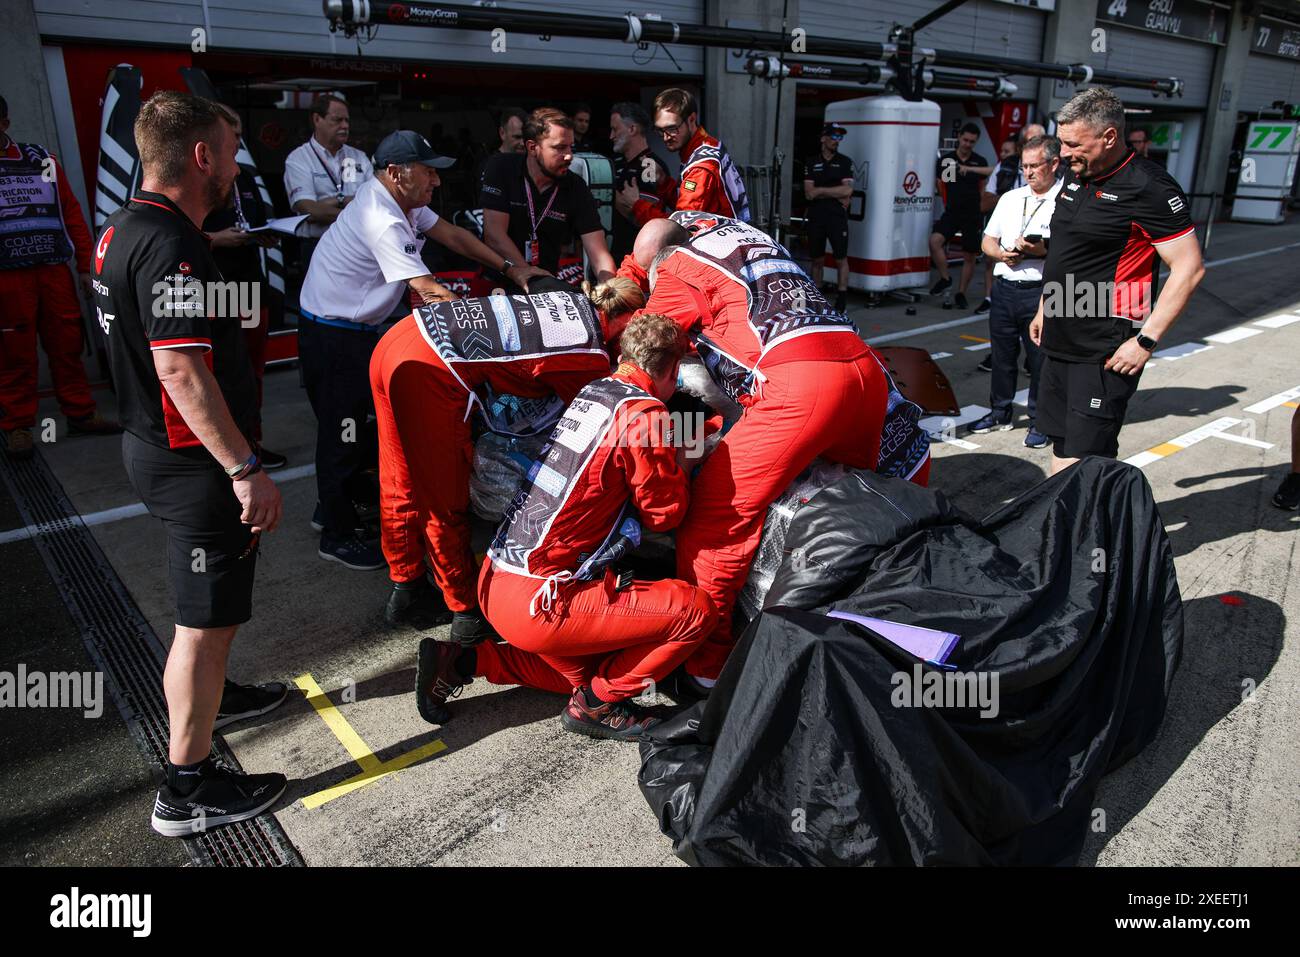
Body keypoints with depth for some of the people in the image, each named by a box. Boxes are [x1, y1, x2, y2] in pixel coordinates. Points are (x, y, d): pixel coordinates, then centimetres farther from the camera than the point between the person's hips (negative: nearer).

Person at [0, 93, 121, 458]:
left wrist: (85, 265, 4)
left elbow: (72, 213, 9)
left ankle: (80, 413, 18)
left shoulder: (42, 160, 10)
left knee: (67, 345, 7)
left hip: (54, 272, 2)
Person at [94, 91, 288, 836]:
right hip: (193, 460, -10)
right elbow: (180, 369, -30)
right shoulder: (171, 245, -23)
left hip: (154, 444, 10)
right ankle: (189, 788, 13)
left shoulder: (124, 229, 10)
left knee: (211, 599, 27)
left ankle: (210, 694, 48)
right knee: (207, 618, 0)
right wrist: (247, 469, -28)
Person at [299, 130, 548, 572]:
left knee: (354, 422, 19)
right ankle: (338, 535, 11)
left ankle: (334, 505, 36)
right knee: (343, 428, -1)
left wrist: (510, 268, 1)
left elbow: (451, 234, 8)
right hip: (332, 333, -10)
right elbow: (430, 293, -32)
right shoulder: (382, 221, -28)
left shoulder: (402, 200, 2)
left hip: (357, 325, 10)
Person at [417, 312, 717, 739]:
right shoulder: (644, 413, -14)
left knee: (588, 668, 30)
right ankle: (596, 703, 5)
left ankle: (461, 662, 19)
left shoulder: (590, 392, 8)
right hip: (540, 604, -9)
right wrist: (680, 462, 10)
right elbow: (664, 514, -6)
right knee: (697, 608, -4)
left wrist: (664, 457, 17)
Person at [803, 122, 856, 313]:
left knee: (841, 259, -3)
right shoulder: (812, 163, 9)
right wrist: (836, 194, -8)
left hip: (837, 217, -2)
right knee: (816, 259, 8)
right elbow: (809, 193, -3)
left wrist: (820, 191, -9)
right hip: (816, 217, 2)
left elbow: (847, 191, -8)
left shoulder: (845, 162, 5)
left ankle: (841, 300, 0)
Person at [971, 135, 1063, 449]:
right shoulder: (1010, 198, 14)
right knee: (1002, 355, 14)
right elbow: (987, 240, 16)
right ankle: (1000, 413, 28)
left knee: (1040, 359, 1)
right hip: (1004, 288, 6)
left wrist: (1040, 249, -23)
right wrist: (1001, 253, -5)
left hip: (1042, 291, -5)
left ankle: (1040, 421, 13)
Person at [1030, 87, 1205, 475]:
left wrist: (1146, 341, -19)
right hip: (1058, 342, 8)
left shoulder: (1148, 187, -14)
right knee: (1061, 449, 15)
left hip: (1104, 353, -8)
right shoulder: (1075, 176, 11)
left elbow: (1189, 267, -15)